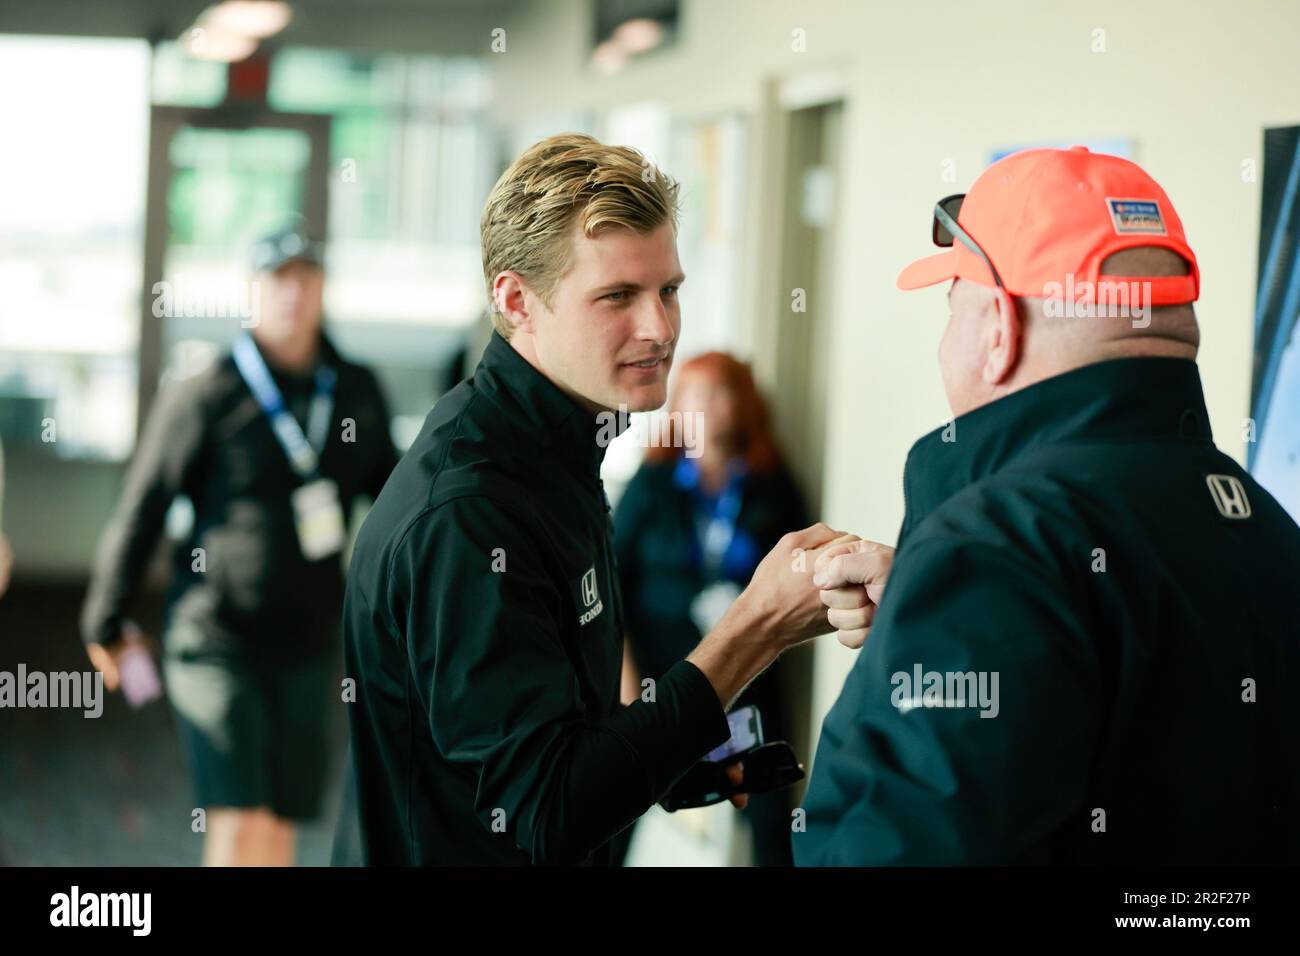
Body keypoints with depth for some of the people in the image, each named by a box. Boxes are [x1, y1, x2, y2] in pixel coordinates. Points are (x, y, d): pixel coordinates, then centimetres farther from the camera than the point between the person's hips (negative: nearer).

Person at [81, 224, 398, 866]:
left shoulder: (357, 393, 6)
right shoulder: (206, 398, -7)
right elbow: (140, 511, 0)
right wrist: (108, 623, 8)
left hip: (308, 644, 5)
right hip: (216, 638, -5)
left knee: (280, 826, 9)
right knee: (239, 826, -14)